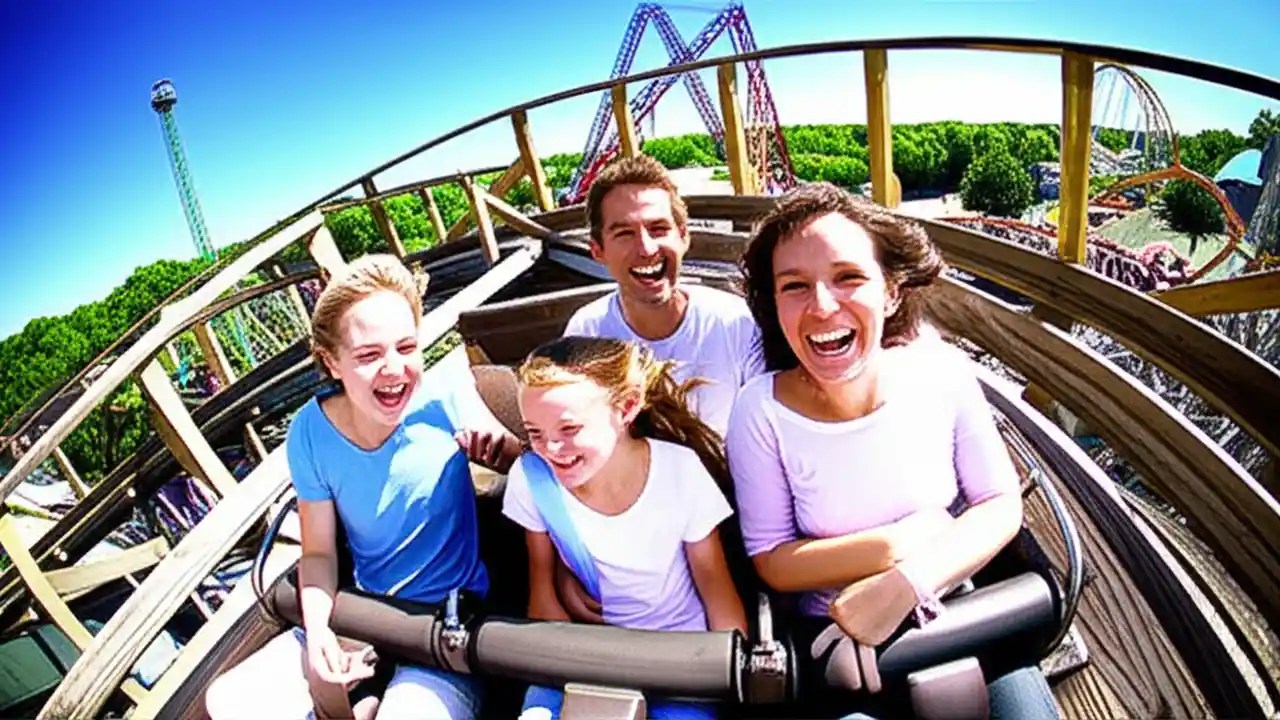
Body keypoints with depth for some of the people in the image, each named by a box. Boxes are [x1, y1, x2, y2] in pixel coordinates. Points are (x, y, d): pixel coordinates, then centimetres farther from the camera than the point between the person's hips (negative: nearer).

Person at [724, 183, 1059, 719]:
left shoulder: (944, 373, -13)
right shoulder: (762, 410, -18)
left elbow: (1001, 504, -4)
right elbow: (773, 563, -10)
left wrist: (906, 584, -20)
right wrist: (900, 543, -18)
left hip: (955, 610, 2)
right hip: (838, 635, -1)